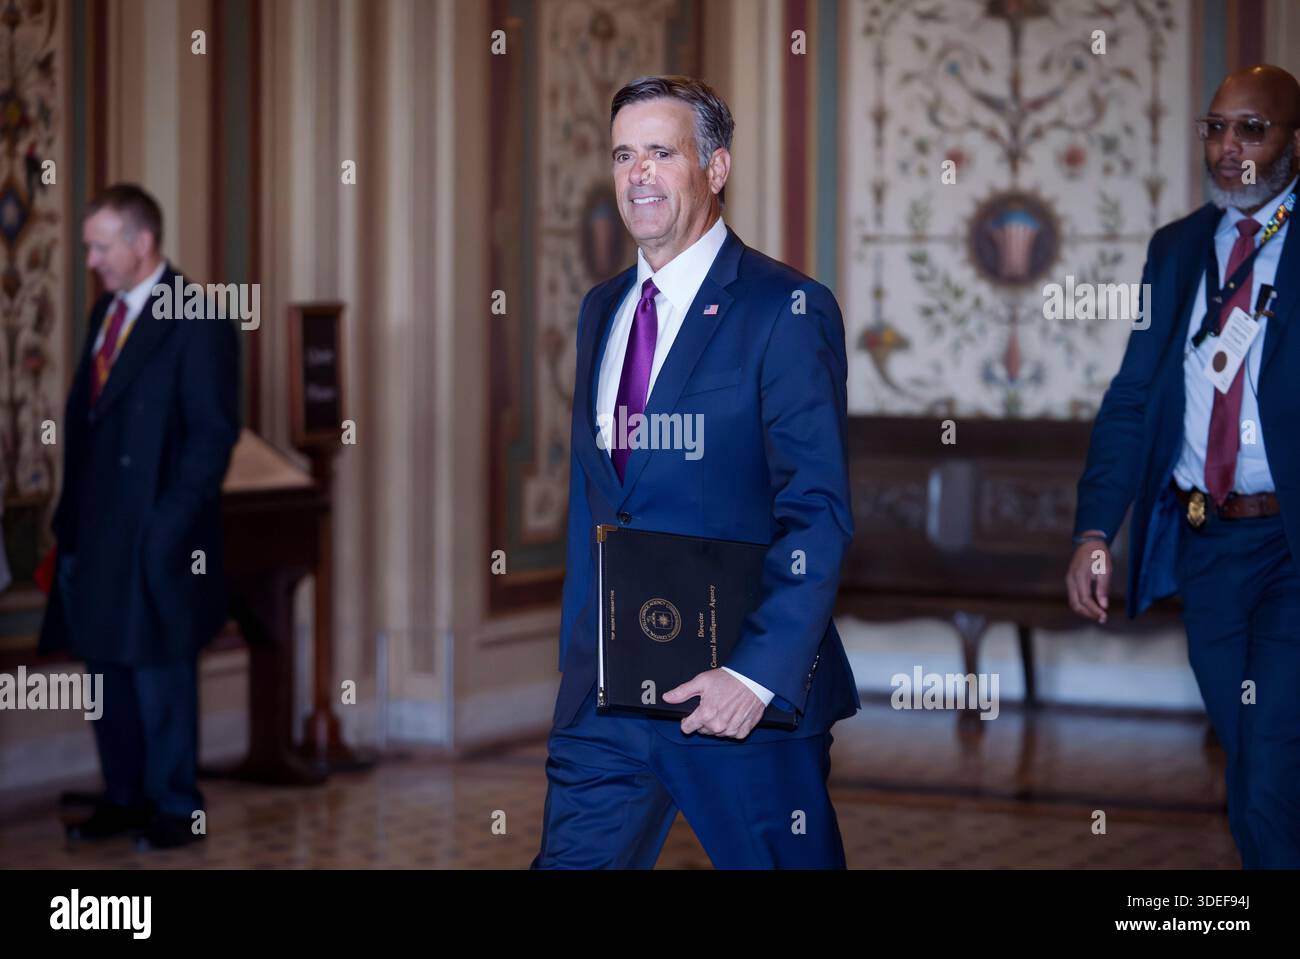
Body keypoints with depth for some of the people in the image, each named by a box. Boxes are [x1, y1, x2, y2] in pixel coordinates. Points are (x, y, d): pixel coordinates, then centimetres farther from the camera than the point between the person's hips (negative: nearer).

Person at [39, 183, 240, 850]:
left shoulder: (197, 324, -11)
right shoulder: (107, 312, 13)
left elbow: (214, 432, -14)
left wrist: (169, 525, -17)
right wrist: (70, 513, 11)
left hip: (155, 538, -8)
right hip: (96, 532, 8)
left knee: (161, 674, 1)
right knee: (105, 665, 12)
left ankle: (174, 807, 12)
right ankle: (123, 798, 23)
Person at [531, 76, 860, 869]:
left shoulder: (786, 309, -9)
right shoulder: (603, 310, 14)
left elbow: (818, 514, -14)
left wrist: (758, 673, -22)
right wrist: (578, 659, 15)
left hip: (745, 695, -6)